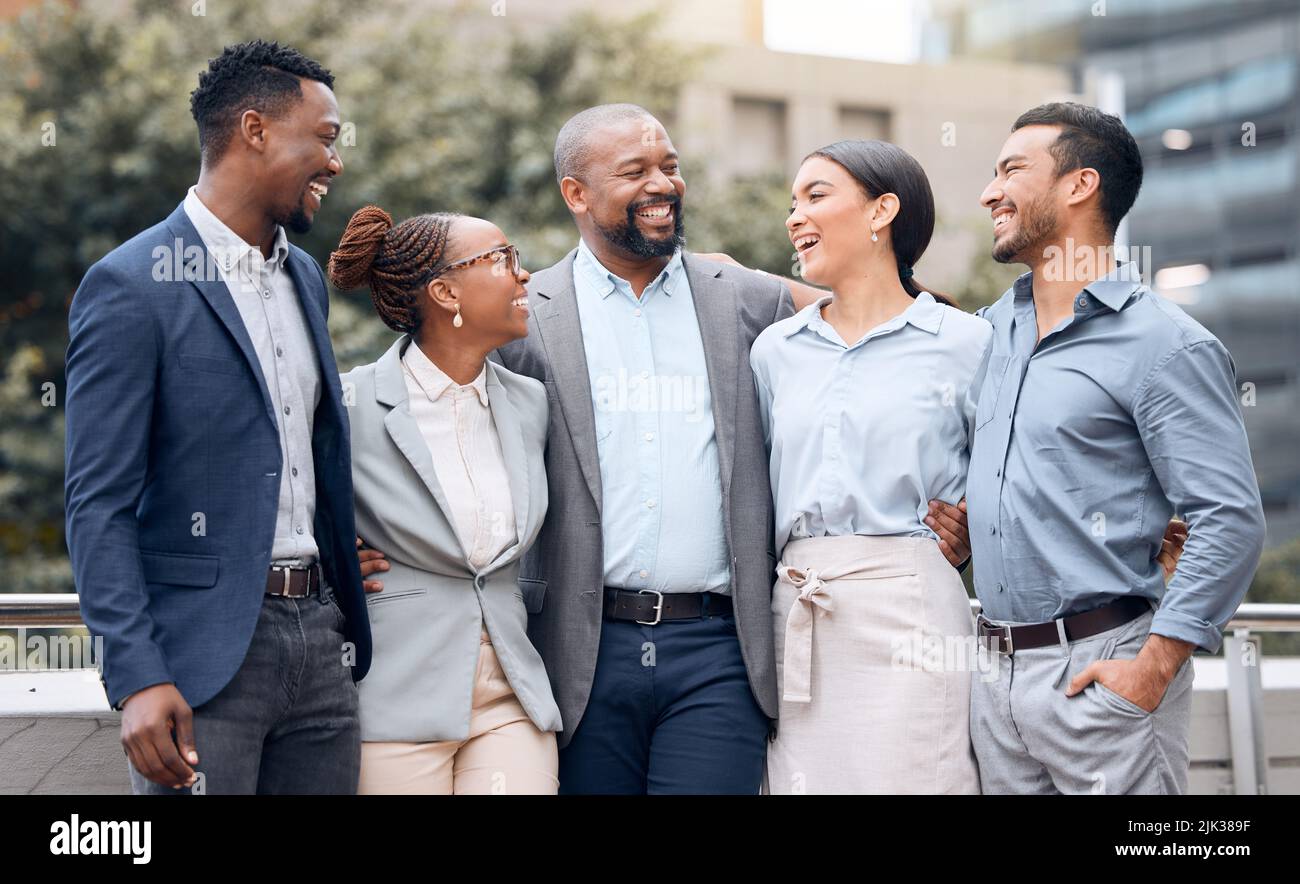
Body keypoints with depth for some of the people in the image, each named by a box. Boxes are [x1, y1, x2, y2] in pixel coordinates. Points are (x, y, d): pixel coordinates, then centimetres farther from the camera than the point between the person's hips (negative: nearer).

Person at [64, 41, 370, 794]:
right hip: (205, 649, -7)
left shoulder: (306, 279, 15)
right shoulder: (131, 287, -9)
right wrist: (137, 679, -19)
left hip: (319, 631, 7)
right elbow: (100, 506, -12)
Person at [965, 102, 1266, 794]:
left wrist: (1153, 667, -19)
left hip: (1099, 671, -7)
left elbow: (1230, 522, -14)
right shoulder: (998, 324, 12)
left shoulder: (1168, 345, -10)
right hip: (995, 668, 7)